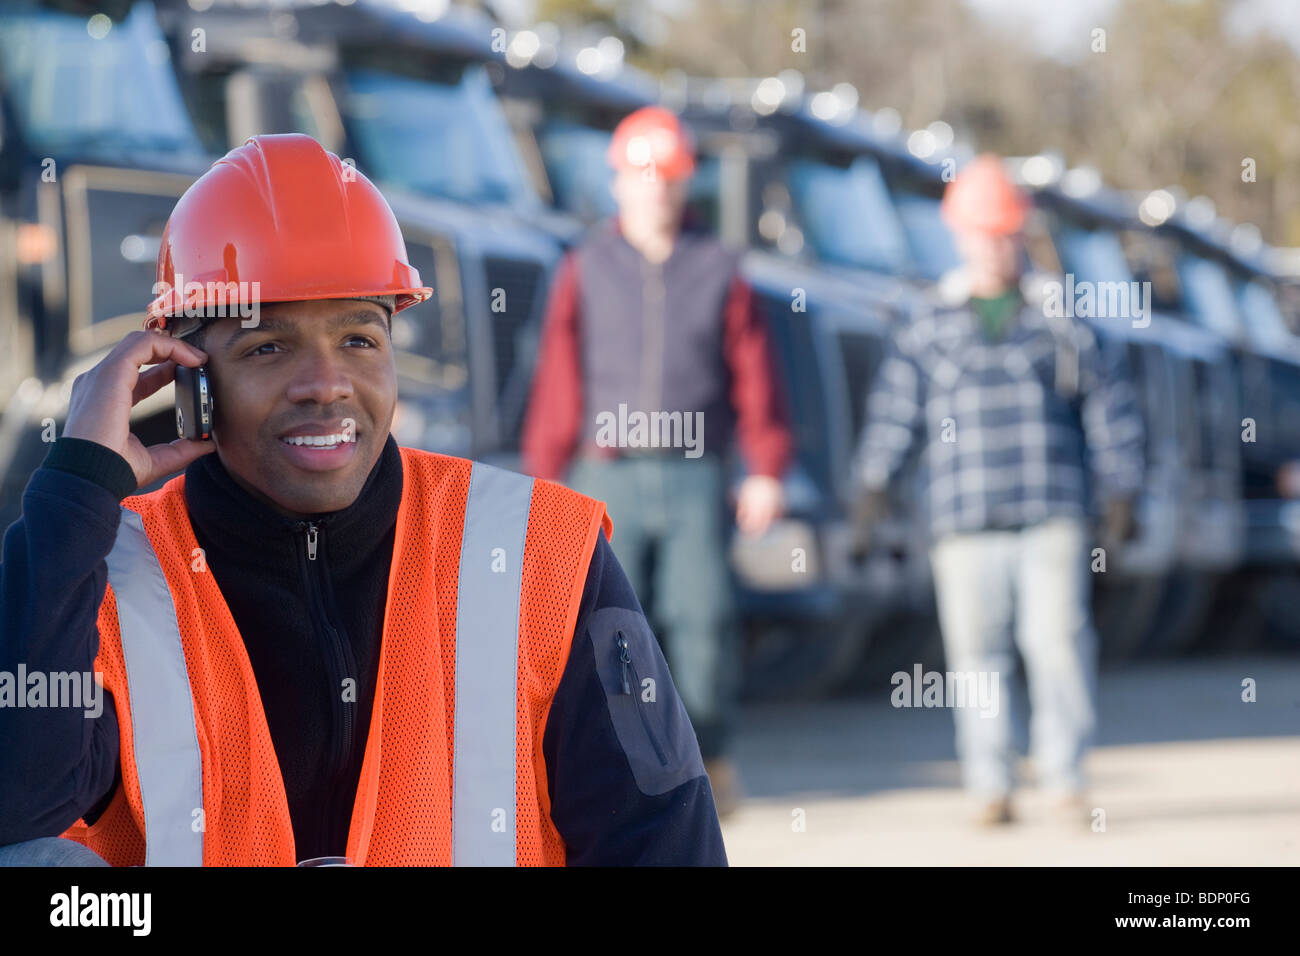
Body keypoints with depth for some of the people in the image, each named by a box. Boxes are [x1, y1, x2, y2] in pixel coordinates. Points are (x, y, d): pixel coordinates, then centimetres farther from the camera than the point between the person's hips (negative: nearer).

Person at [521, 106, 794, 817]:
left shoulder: (717, 270, 9)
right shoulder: (585, 271, 8)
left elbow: (753, 374, 8)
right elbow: (558, 380, 6)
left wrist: (766, 471, 2)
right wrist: (546, 479, 3)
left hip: (693, 474, 0)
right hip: (608, 475, 0)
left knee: (704, 617, -7)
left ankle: (711, 752, 12)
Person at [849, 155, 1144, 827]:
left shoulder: (1059, 319, 8)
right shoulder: (929, 326, 8)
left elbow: (1110, 405, 11)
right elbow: (894, 410, 6)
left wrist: (1121, 498, 7)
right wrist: (872, 495, -3)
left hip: (1051, 517, -1)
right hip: (964, 523, 1)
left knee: (1058, 639, -9)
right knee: (976, 650, 0)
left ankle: (1064, 773, 2)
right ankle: (990, 784, 7)